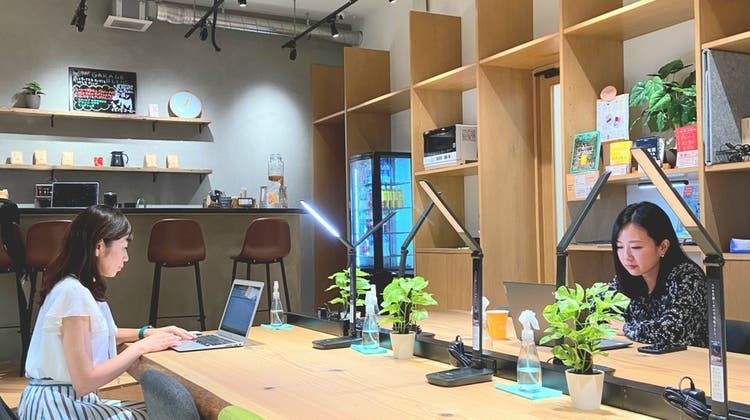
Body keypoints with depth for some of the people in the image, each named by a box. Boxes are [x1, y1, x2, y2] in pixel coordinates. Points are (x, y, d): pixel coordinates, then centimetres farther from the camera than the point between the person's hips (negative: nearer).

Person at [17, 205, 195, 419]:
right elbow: (84, 382, -24)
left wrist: (147, 333, 9)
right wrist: (141, 346, -16)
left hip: (70, 400, 9)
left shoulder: (74, 285, 6)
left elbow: (94, 334, 24)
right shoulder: (74, 293, -22)